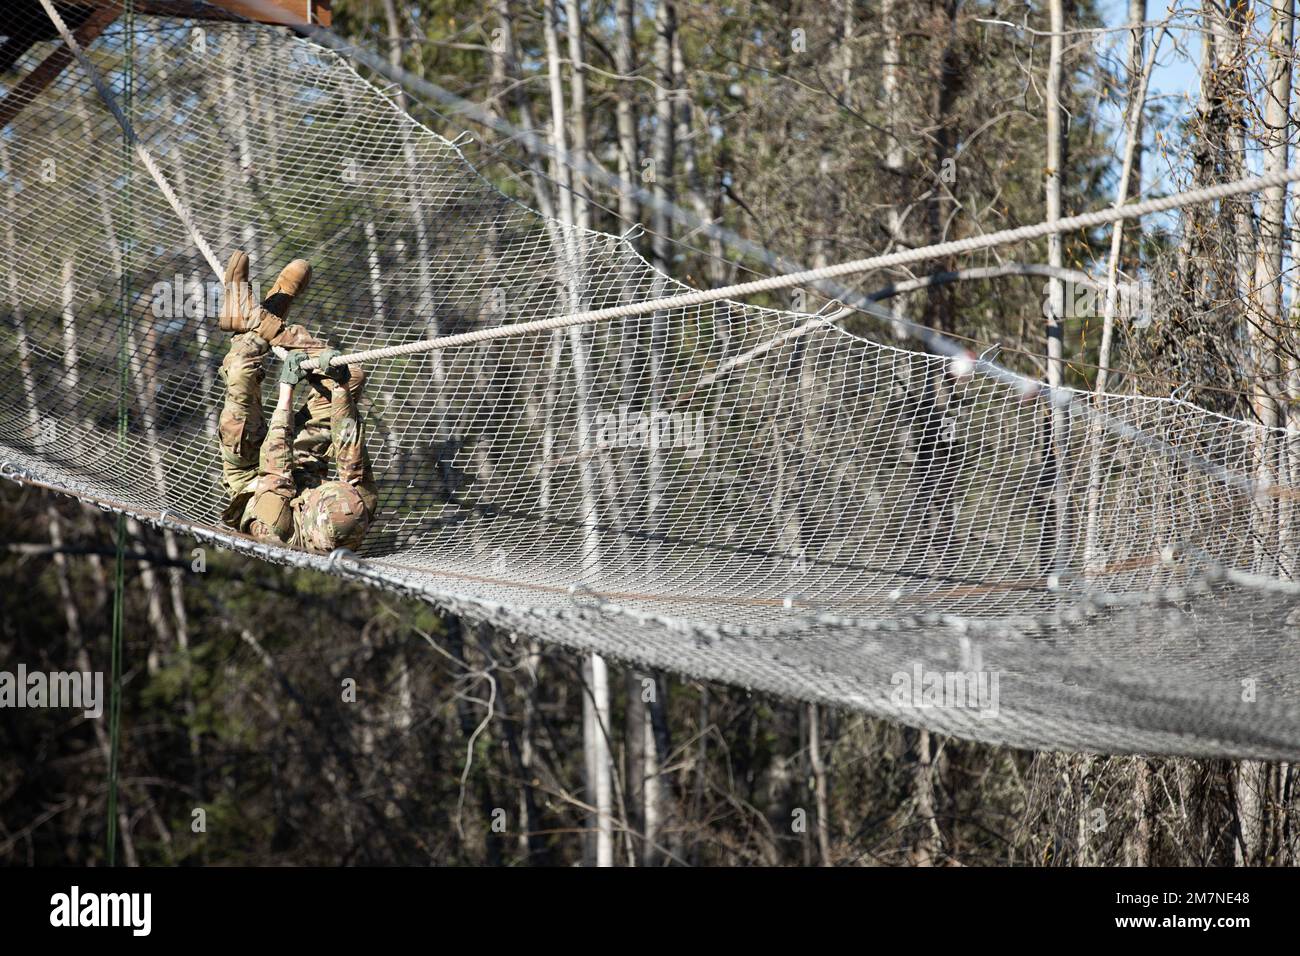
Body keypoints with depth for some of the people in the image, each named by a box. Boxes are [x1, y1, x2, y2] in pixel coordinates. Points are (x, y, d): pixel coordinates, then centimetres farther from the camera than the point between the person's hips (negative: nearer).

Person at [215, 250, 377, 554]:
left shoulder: (277, 530, -47)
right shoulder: (361, 508, -40)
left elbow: (276, 467, -37)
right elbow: (355, 460, -28)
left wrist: (286, 388, -33)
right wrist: (340, 388, -35)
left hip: (250, 477, -4)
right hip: (309, 464, 4)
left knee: (242, 381, -24)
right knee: (351, 377, -6)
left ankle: (254, 326, 10)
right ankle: (261, 320, 11)